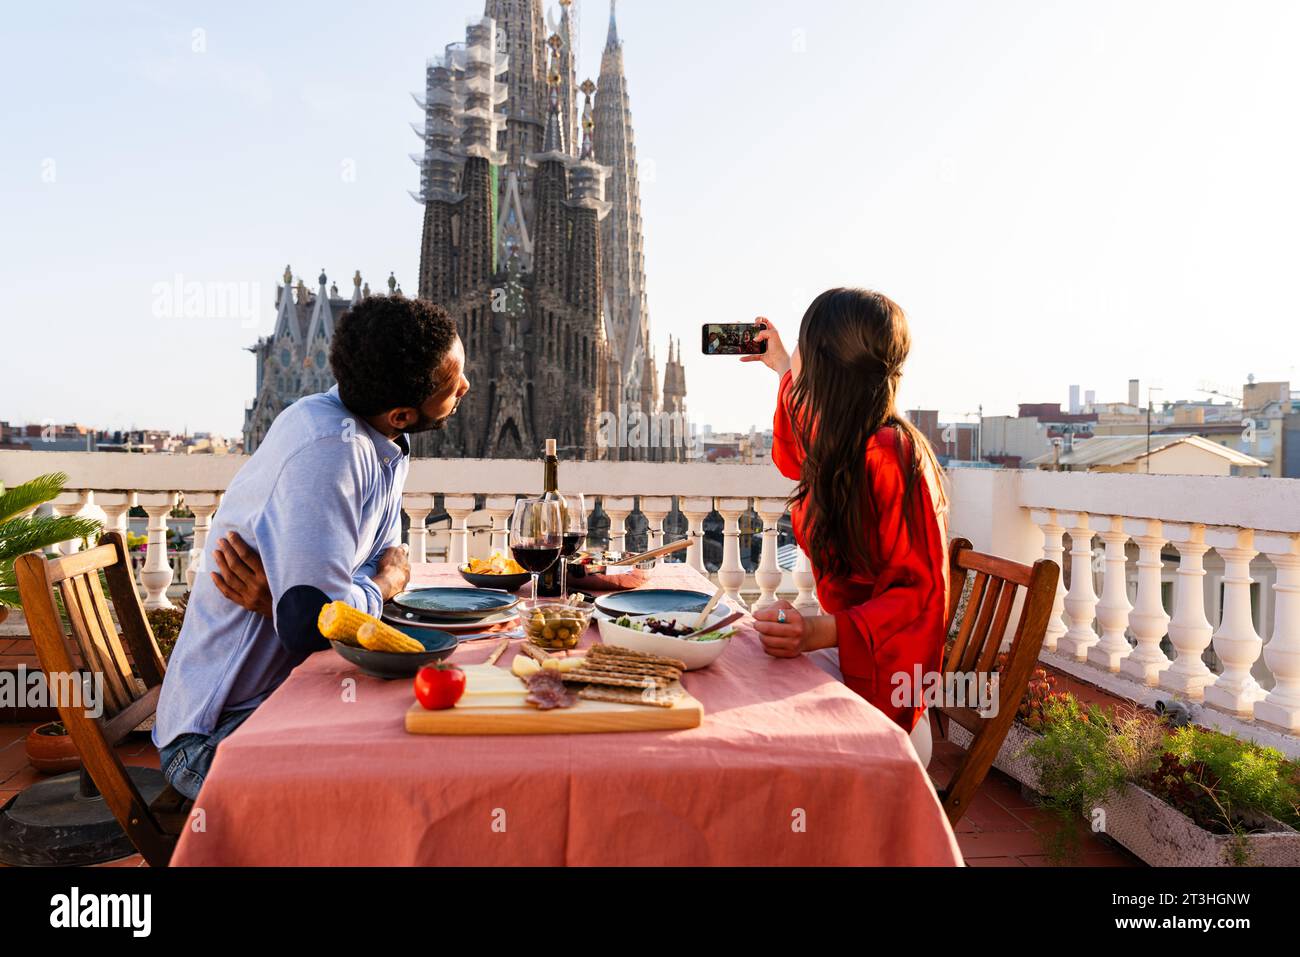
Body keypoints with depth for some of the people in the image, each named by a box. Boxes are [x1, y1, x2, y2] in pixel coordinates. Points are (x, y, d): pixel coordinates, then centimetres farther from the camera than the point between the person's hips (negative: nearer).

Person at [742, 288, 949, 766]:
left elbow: (921, 593, -20)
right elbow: (797, 459, 35)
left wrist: (820, 632, -33)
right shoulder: (839, 445, 8)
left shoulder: (888, 454, -21)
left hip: (872, 681, -9)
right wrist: (780, 368, 39)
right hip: (840, 651, 9)